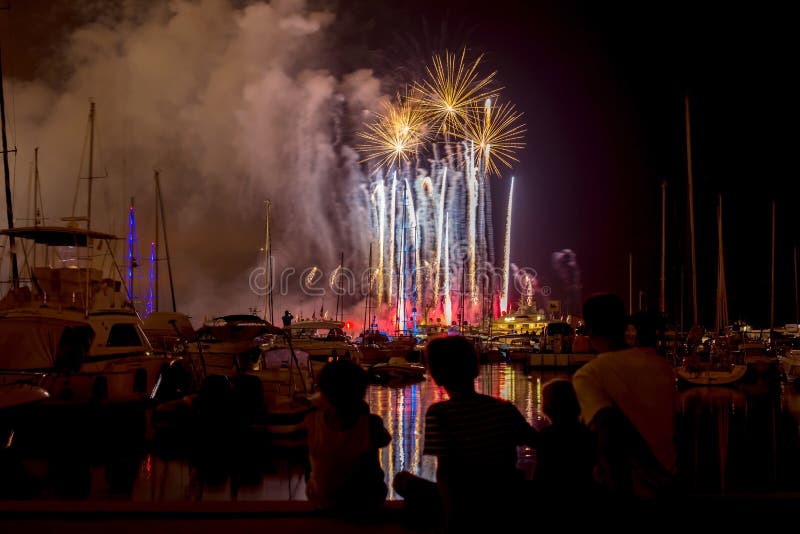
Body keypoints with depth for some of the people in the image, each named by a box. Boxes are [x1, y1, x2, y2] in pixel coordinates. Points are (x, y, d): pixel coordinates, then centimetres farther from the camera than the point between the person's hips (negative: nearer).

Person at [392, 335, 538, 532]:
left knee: (402, 479, 13)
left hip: (464, 515, -3)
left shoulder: (438, 413, -15)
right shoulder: (505, 408, -3)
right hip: (507, 510, 3)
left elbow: (443, 471, -19)